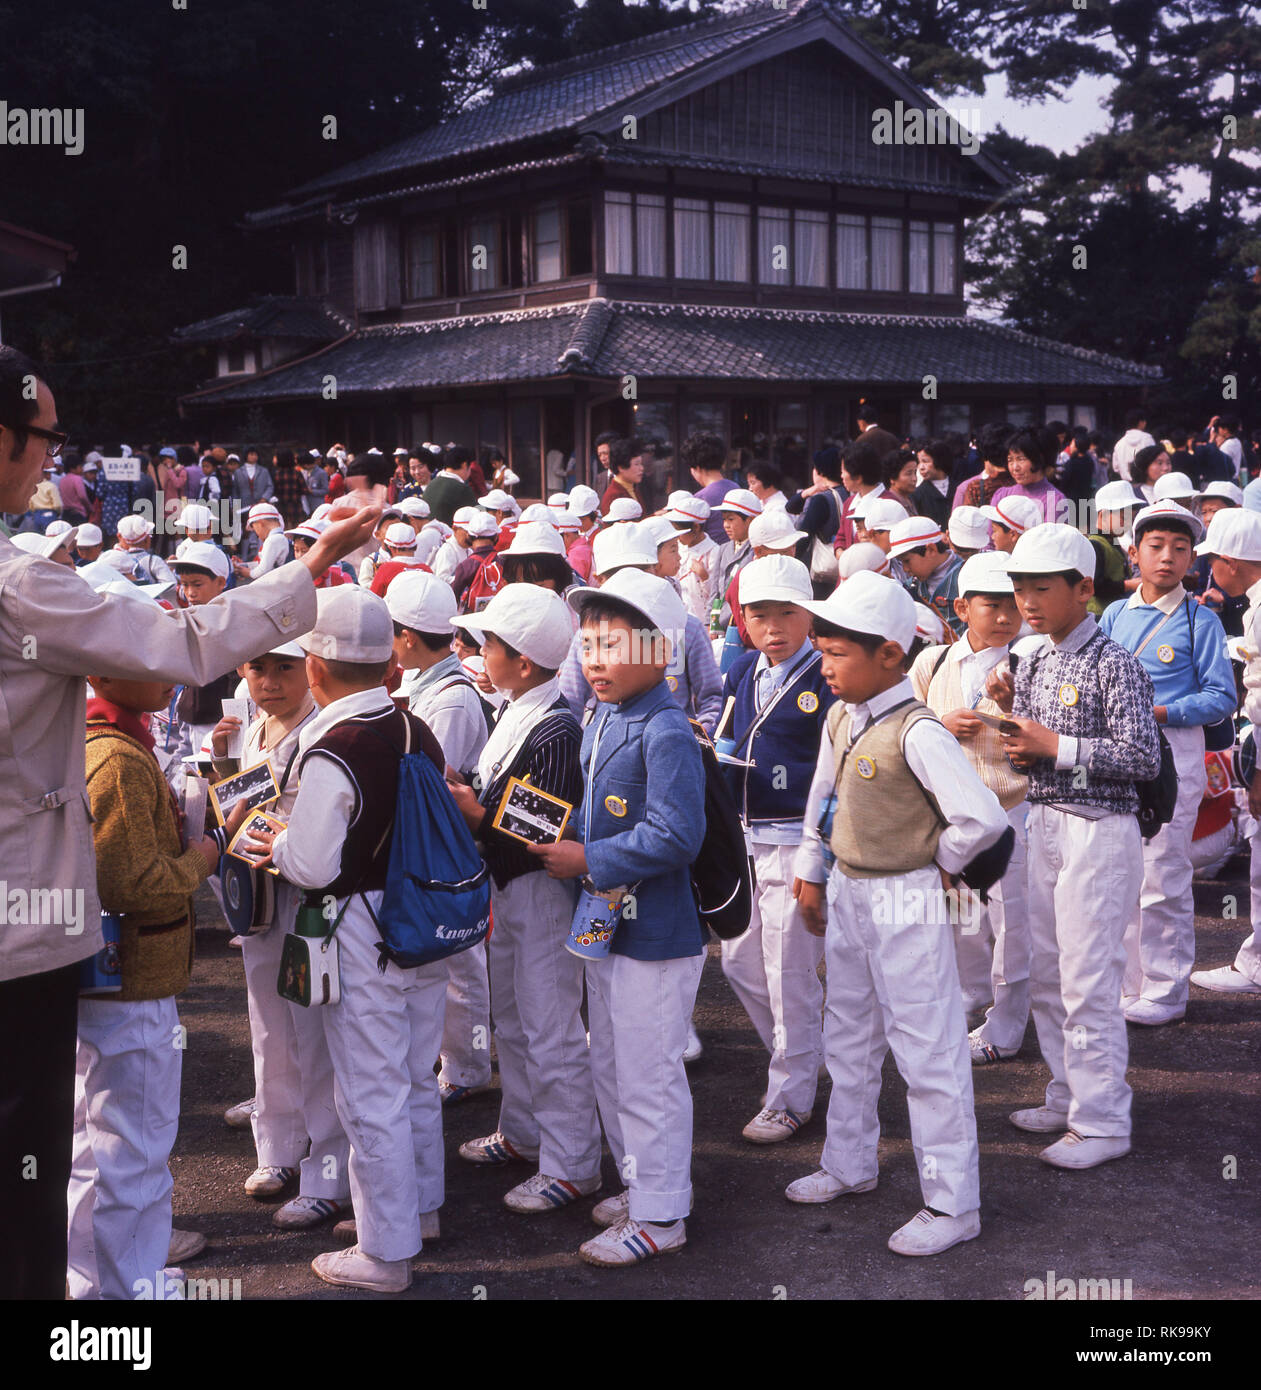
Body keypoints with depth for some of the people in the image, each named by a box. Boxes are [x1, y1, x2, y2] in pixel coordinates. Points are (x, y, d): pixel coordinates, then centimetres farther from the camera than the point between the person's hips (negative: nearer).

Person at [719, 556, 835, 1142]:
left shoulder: (825, 680, -12)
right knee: (739, 962, 14)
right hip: (742, 838, 7)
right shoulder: (741, 673, 10)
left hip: (796, 840, -7)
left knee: (790, 973, 0)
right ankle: (800, 1060, 33)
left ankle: (791, 1097, 15)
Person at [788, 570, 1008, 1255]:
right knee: (848, 1038, 21)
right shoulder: (840, 719, 3)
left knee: (927, 1050, 0)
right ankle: (849, 1164, 39)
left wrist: (940, 861, -13)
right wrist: (810, 872, 19)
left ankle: (952, 1203, 10)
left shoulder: (916, 731, -23)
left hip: (904, 902, -9)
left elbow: (982, 817, -29)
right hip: (846, 892, 9)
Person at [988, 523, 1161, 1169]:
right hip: (1042, 825, 8)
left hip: (1097, 831, -8)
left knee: (1089, 981, -3)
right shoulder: (1032, 664, 10)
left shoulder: (1114, 665, -12)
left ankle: (1102, 1122, 7)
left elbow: (1143, 758, -18)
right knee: (1046, 976, 15)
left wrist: (1055, 746, -19)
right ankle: (1069, 1097, 29)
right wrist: (1006, 706, -1)